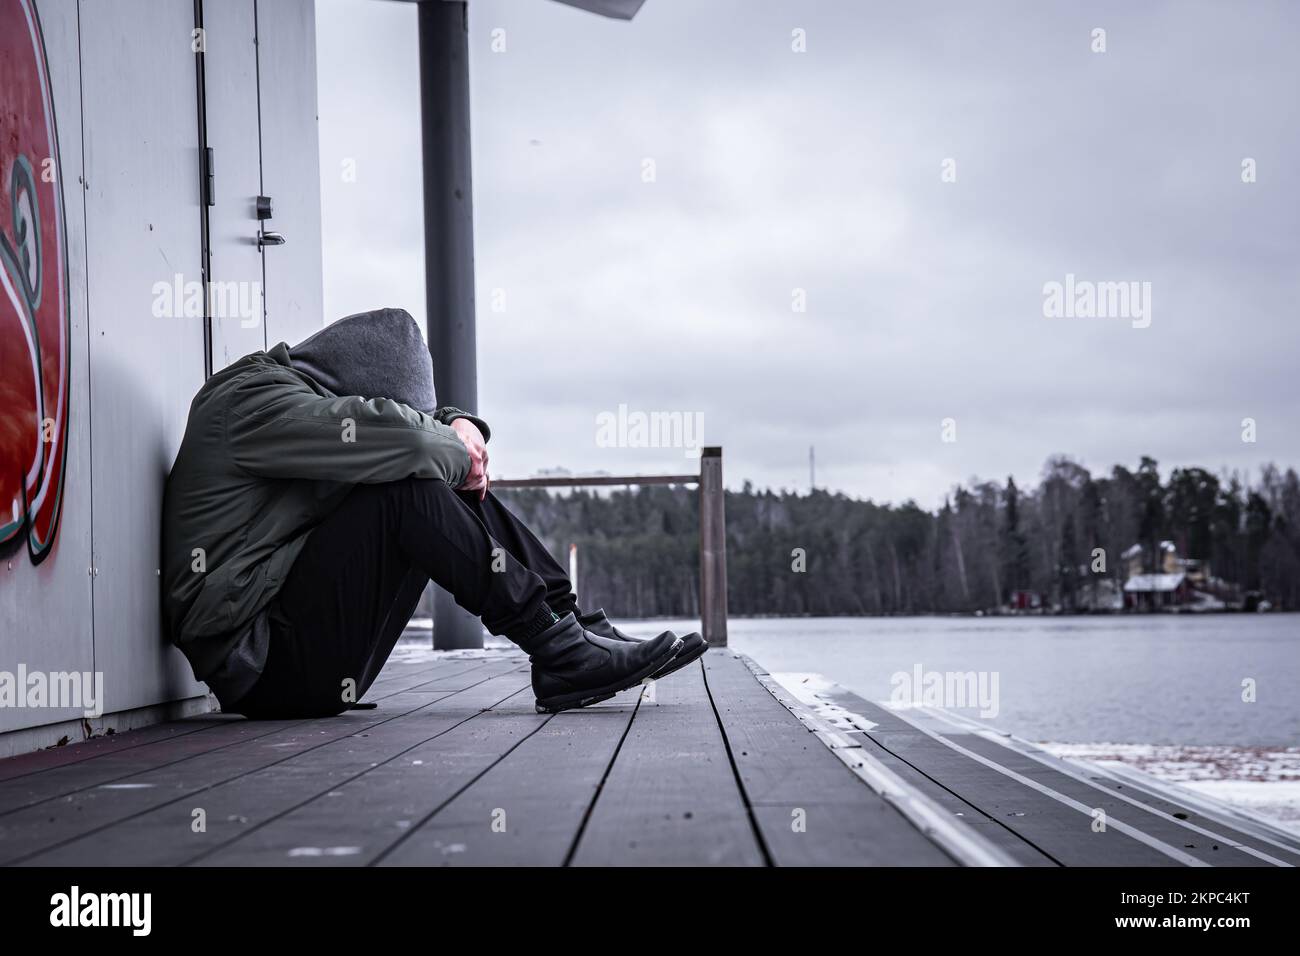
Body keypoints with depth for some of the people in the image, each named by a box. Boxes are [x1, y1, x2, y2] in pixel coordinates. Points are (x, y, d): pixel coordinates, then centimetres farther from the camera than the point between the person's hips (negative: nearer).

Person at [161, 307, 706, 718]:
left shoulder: (288, 387, 15)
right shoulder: (251, 400, -14)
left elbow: (415, 420, 24)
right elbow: (398, 438, -27)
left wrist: (459, 425, 2)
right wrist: (455, 452, -7)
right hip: (266, 665, -10)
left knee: (444, 483, 8)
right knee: (410, 487, -23)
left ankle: (576, 626, -1)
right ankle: (558, 653, -19)